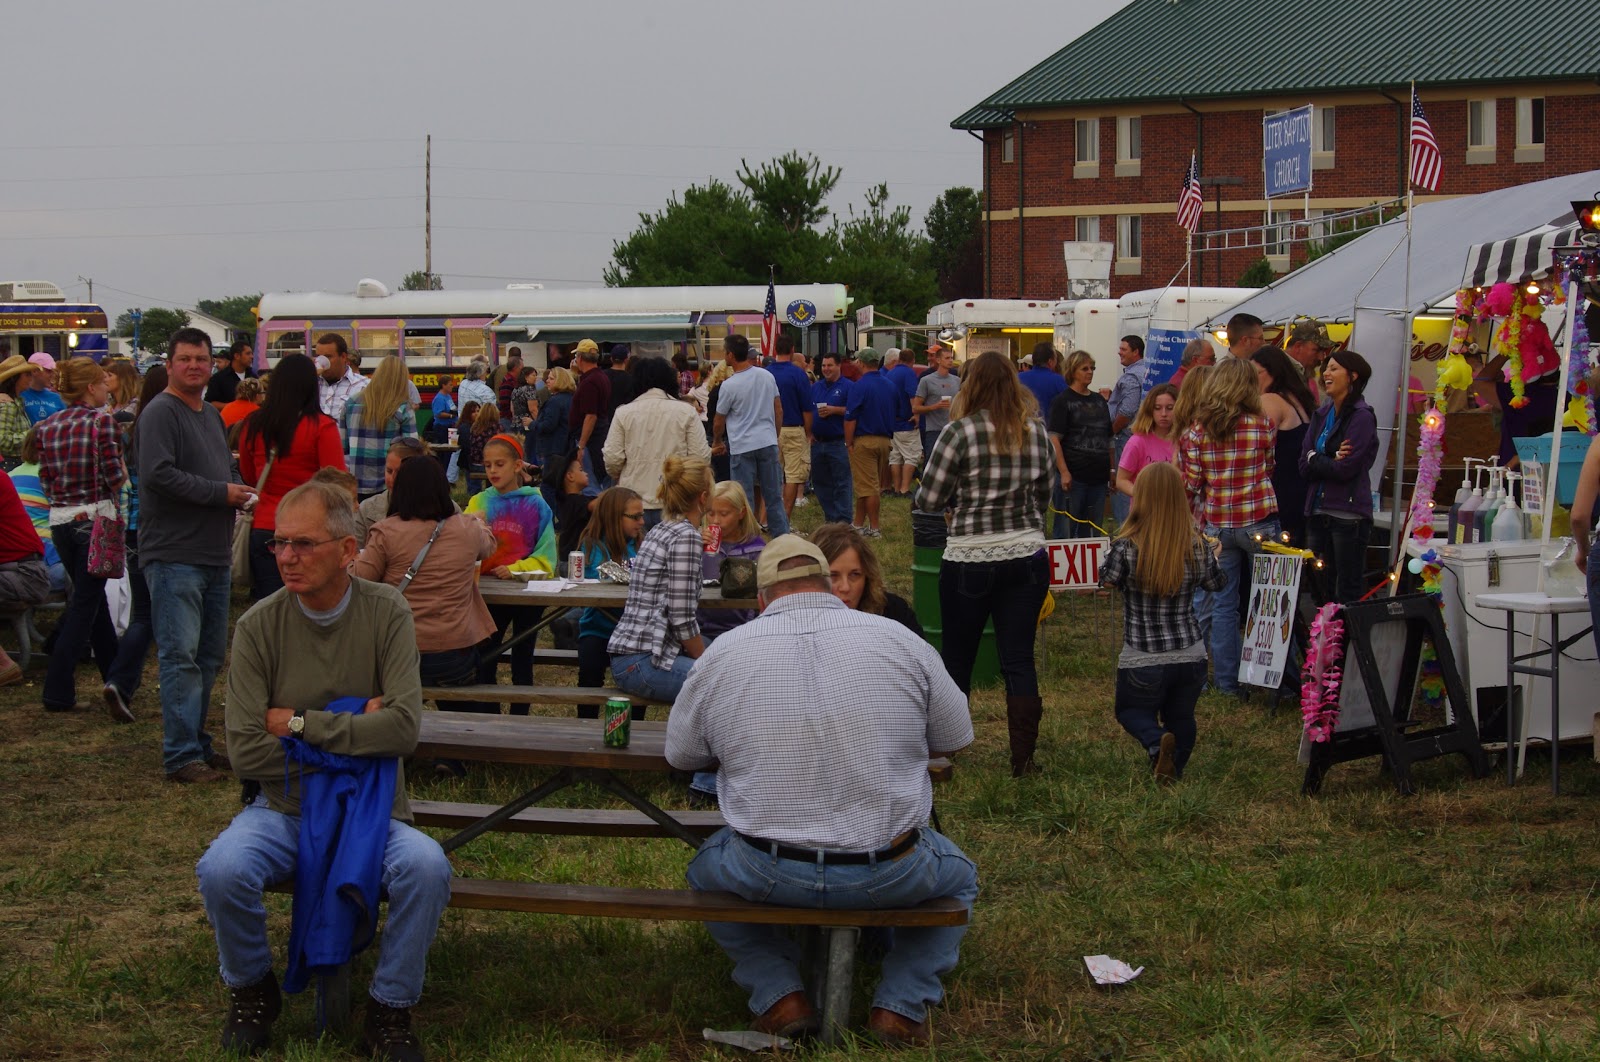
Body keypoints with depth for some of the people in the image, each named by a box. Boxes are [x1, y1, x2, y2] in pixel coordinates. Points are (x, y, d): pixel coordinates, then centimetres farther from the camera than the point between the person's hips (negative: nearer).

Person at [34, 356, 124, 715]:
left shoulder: (47, 427, 6)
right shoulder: (102, 420, -11)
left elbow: (46, 480, 5)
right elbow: (114, 476, -14)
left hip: (60, 520, 6)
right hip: (95, 517, -6)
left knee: (90, 595, 20)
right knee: (85, 604, -1)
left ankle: (114, 676, 31)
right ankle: (57, 692, -5)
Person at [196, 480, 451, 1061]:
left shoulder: (386, 613, -5)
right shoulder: (259, 626, -6)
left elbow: (403, 727, -17)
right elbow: (246, 753, -11)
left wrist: (300, 723, -14)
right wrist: (353, 732, -10)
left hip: (372, 810, 0)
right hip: (282, 809, 0)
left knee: (427, 866, -30)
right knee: (222, 871, -29)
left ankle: (390, 1010, -6)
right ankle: (252, 990, 3)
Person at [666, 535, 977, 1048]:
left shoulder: (723, 653, -4)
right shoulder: (899, 640, -4)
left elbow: (681, 755, 10)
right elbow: (956, 739, 8)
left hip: (767, 875, 0)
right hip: (891, 876, 0)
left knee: (705, 870, 34)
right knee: (959, 875, 33)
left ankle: (778, 995, 15)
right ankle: (901, 1004, 14)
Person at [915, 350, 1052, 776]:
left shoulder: (960, 432, -11)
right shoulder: (1037, 432, 2)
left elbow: (927, 500, -8)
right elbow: (1043, 496, 12)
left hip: (971, 560, -3)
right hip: (1027, 557, 3)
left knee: (957, 659, 11)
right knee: (1019, 659, 7)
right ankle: (1023, 757, 5)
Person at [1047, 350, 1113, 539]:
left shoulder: (1100, 401, 17)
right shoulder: (1063, 401, -3)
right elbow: (1054, 439, -10)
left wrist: (1112, 470, 15)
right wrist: (1064, 472, -18)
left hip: (1098, 474, 6)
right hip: (1073, 475, -6)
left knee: (1092, 531, 9)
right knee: (1066, 529, -5)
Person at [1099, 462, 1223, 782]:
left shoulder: (1127, 545, -17)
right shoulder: (1196, 544, -8)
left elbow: (1107, 580, -1)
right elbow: (1215, 583, 11)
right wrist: (1214, 555, 31)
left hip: (1142, 660, -2)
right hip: (1190, 656, 3)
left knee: (1132, 710, 20)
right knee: (1181, 717, 26)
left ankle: (1157, 743, -10)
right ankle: (1173, 768, 10)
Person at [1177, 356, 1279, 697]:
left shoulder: (1197, 431, -4)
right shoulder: (1263, 426, -6)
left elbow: (1190, 484, -2)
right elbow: (1269, 469, 8)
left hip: (1217, 525, 2)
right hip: (1260, 522, -2)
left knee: (1223, 603, 8)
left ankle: (1227, 680, 9)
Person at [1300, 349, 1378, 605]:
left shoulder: (1362, 416, -8)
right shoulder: (1321, 415, 14)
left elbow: (1346, 469, -16)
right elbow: (1304, 466, 6)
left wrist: (1314, 458, -2)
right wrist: (1331, 460, -11)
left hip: (1348, 514, -7)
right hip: (1318, 512, 7)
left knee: (1347, 593, -3)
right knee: (1320, 591, 8)